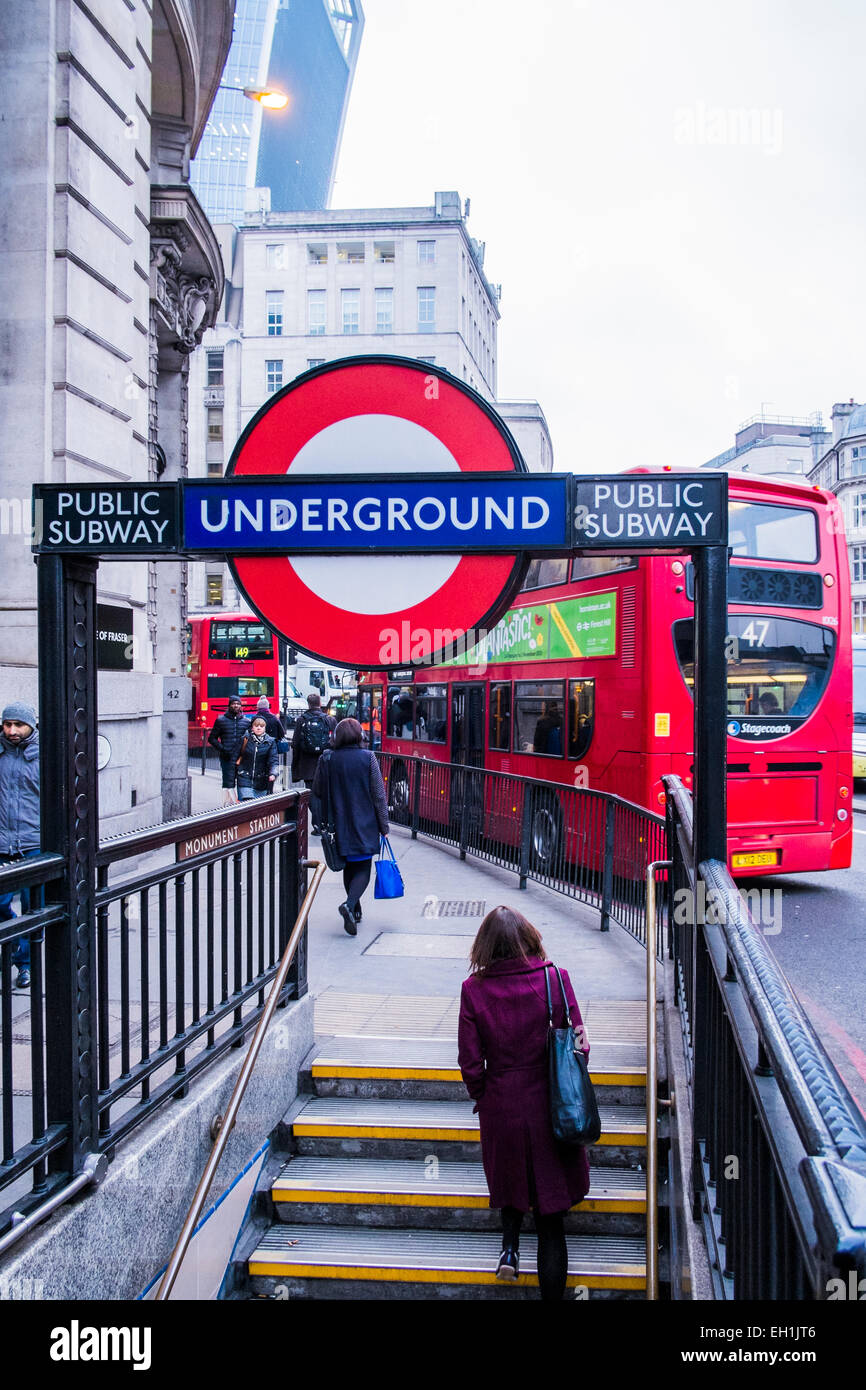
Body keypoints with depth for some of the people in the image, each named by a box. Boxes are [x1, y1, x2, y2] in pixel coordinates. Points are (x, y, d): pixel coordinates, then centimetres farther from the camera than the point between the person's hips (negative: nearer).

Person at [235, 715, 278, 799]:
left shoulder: (270, 742, 1)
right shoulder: (245, 739, 2)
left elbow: (274, 759, -7)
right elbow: (237, 755, 16)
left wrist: (273, 773, -21)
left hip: (261, 780, 1)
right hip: (245, 779, -1)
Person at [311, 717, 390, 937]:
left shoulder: (326, 760, -2)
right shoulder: (368, 758, -8)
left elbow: (317, 793, 5)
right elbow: (379, 795, -6)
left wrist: (323, 823, 18)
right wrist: (384, 826, 1)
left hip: (340, 825, 3)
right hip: (365, 826, -3)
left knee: (349, 867, 19)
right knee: (363, 870, 3)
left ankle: (355, 911, 26)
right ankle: (350, 904, -21)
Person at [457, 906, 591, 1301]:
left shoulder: (474, 990, -11)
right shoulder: (555, 980, -12)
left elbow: (470, 1062, -7)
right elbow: (578, 1047, -7)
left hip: (500, 1106, 1)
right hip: (549, 1106, -1)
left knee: (511, 1180, 32)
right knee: (551, 1214, 10)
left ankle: (510, 1247, 22)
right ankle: (552, 1293, 12)